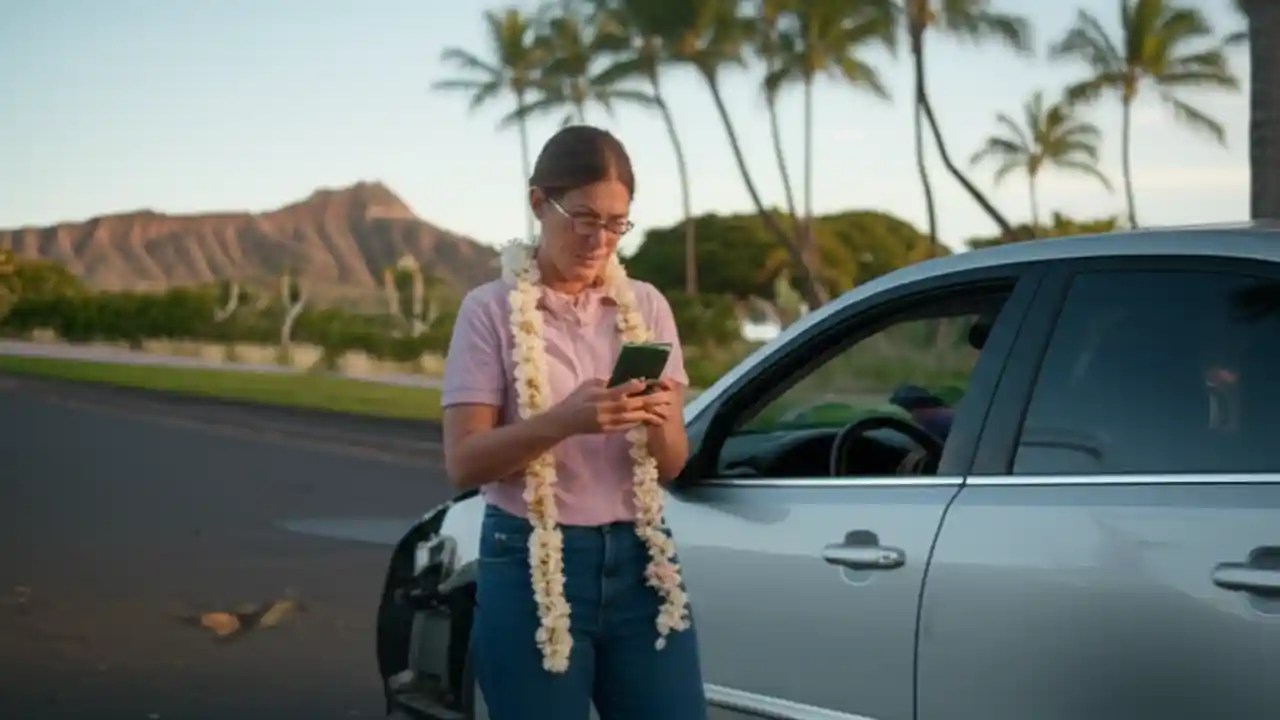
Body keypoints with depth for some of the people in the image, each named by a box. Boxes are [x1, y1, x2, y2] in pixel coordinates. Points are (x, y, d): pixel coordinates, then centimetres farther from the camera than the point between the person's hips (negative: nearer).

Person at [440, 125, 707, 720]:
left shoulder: (646, 306, 6)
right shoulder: (492, 310, -3)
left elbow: (672, 466, 5)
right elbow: (464, 463, -10)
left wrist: (659, 426, -18)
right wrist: (562, 421, -26)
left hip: (637, 560, 3)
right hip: (532, 567, -3)